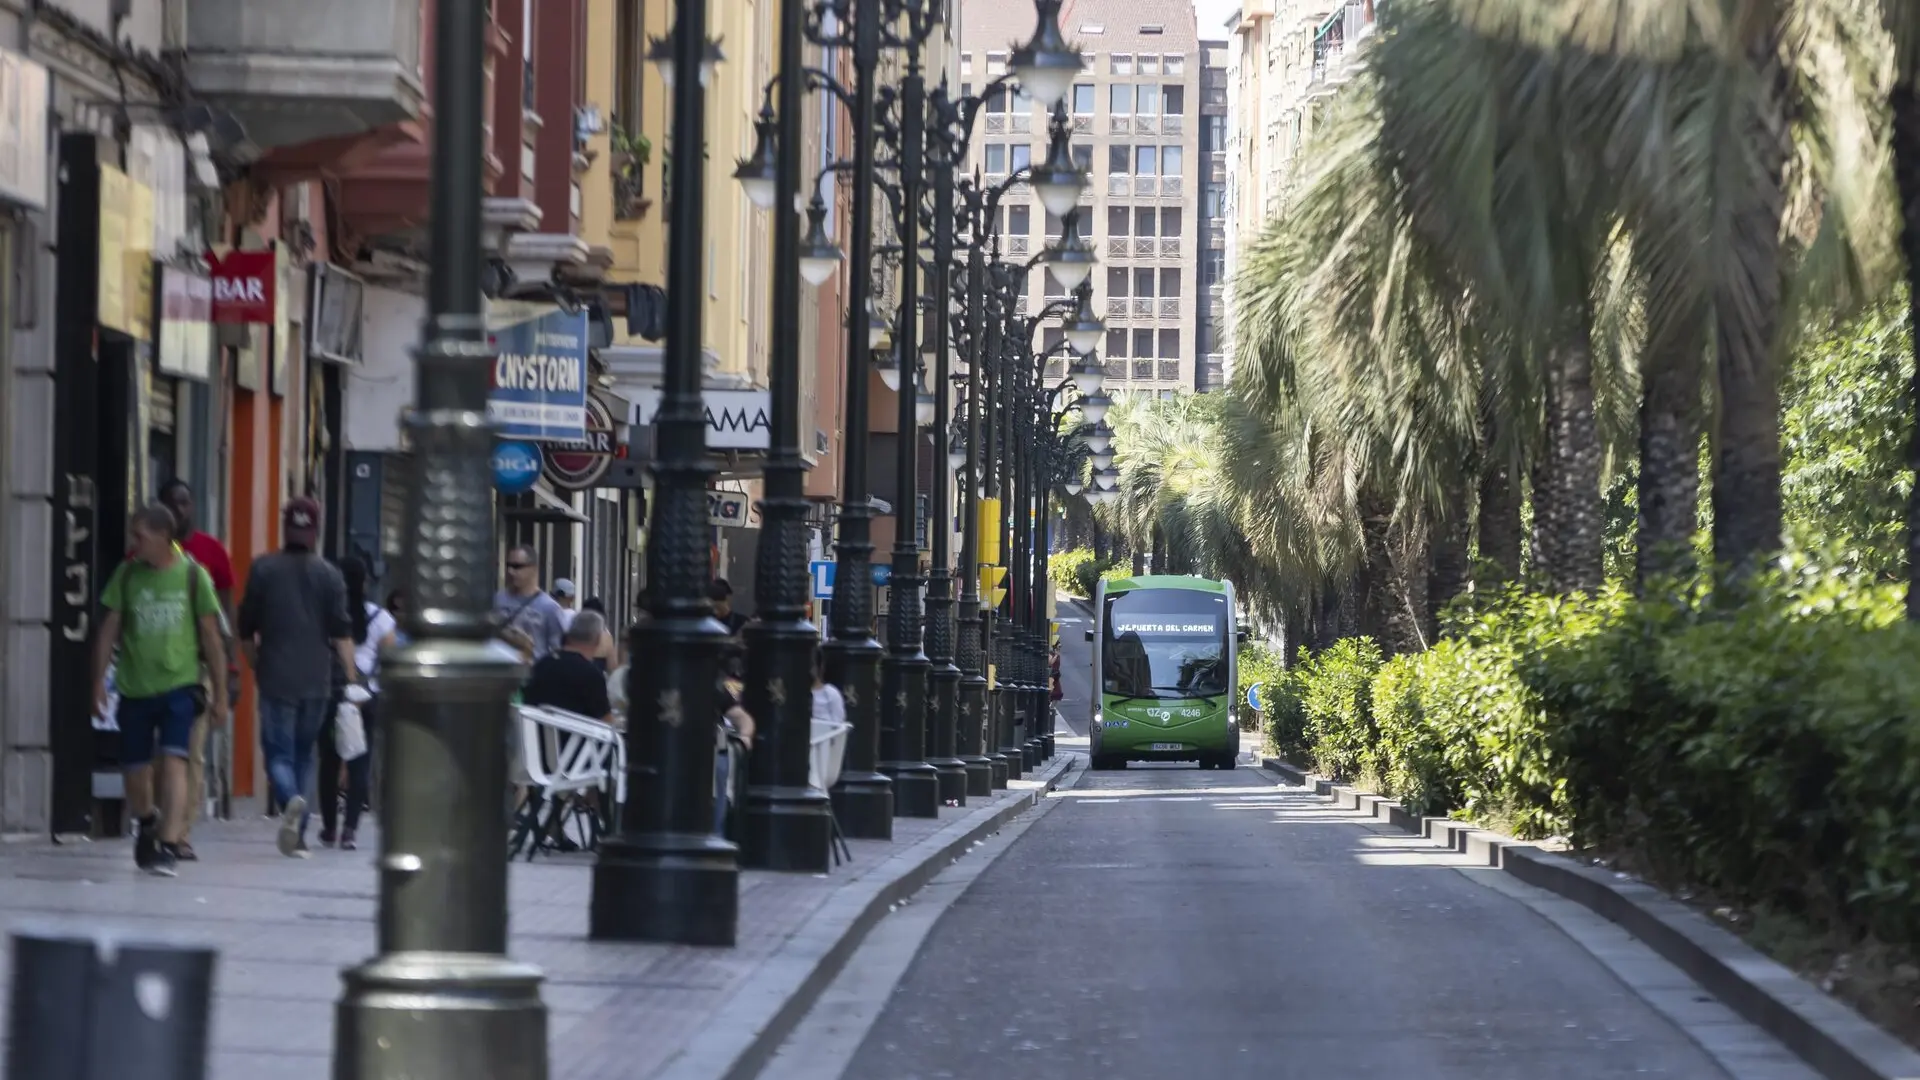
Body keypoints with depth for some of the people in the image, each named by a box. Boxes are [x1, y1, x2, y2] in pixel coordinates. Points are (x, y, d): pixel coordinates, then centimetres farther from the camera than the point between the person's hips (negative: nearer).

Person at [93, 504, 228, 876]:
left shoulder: (193, 576, -4)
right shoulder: (127, 574, 2)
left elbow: (211, 637, 1)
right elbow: (109, 630, 6)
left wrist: (220, 694, 2)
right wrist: (99, 682, 0)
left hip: (180, 684, -3)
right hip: (135, 688, 3)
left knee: (173, 760, -18)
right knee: (135, 771, 9)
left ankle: (169, 846, -20)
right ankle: (146, 825, 39)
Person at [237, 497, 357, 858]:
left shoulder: (263, 569, -1)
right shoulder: (329, 575, 1)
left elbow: (245, 628, 3)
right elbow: (342, 634, -4)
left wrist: (255, 665, 19)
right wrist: (352, 679, -1)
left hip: (276, 678, -2)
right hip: (317, 680, 2)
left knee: (279, 752, 1)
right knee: (304, 753, 14)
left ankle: (291, 799, -31)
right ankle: (297, 835, 15)